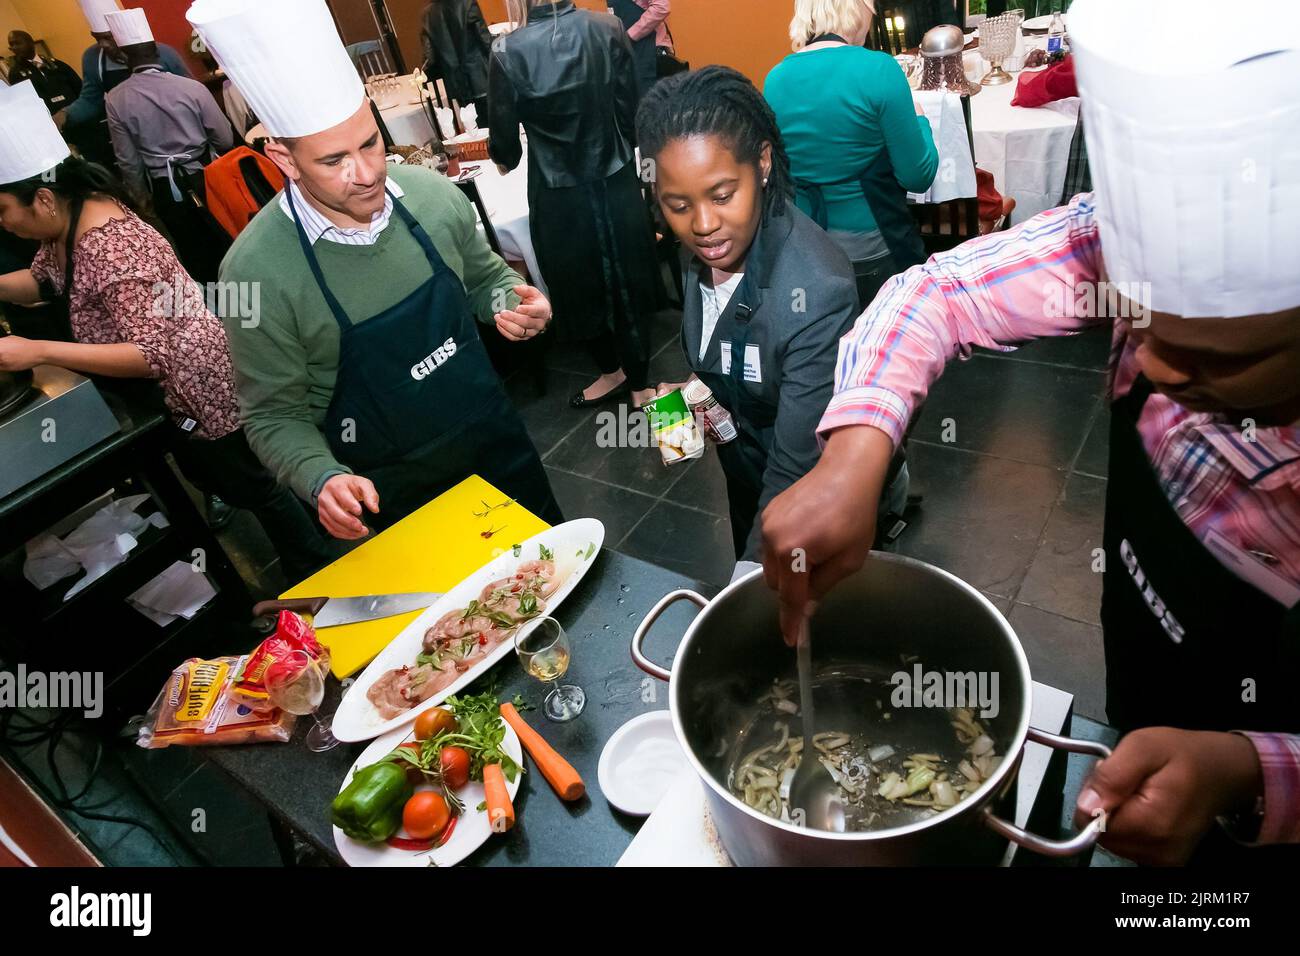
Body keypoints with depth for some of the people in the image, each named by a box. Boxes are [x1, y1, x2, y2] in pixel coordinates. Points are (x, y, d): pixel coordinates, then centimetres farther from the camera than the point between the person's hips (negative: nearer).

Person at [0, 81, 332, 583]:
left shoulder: (110, 249, -32)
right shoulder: (69, 218, -3)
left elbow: (152, 355, -35)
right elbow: (42, 280, 16)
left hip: (197, 387, -10)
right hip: (172, 392, 10)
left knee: (253, 488, 7)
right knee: (209, 479, 26)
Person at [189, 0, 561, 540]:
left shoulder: (432, 195, -12)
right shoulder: (256, 271, -22)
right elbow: (276, 416, -13)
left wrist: (514, 302, -15)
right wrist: (322, 479, -31)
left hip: (498, 445, 4)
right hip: (391, 497, -3)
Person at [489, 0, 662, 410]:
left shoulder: (508, 52, -14)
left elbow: (504, 146, -6)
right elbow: (629, 110, 0)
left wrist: (509, 159, 18)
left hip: (560, 199, -2)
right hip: (618, 185, 3)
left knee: (581, 288, 18)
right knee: (627, 285, 16)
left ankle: (612, 373, 37)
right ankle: (638, 384, 28)